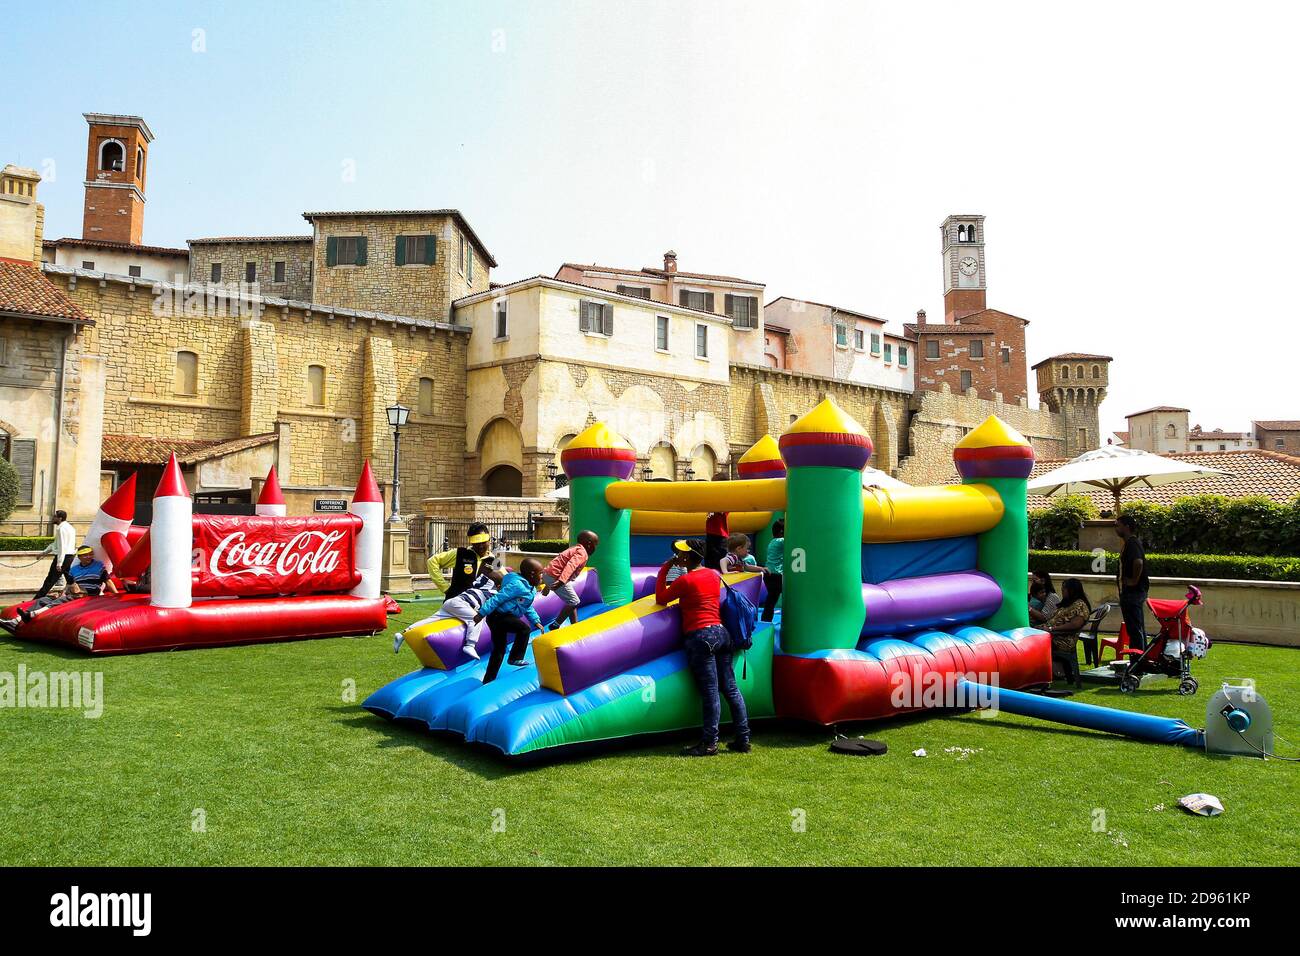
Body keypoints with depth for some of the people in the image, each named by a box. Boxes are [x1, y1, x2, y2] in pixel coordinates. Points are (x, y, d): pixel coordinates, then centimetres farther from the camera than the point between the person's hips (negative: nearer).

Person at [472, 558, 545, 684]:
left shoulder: (530, 589, 11)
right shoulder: (517, 585, -22)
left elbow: (528, 608, 24)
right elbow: (497, 599, -25)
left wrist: (536, 621, 16)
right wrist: (482, 613, -26)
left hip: (500, 617, 11)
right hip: (497, 616, -11)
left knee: (499, 650, 15)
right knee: (524, 629, -15)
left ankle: (488, 680, 21)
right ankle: (515, 658, -5)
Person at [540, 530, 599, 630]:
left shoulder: (575, 549, 21)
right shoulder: (582, 553, -10)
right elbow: (571, 565, -28)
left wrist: (548, 586, 33)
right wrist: (561, 581, -43)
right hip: (555, 577, -10)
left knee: (573, 601, 19)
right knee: (573, 602, -4)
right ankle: (555, 626, 0)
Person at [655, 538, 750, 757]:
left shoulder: (685, 580, -10)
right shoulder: (714, 575, 12)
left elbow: (660, 599, 1)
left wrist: (664, 570, 4)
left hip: (700, 636, -7)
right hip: (721, 632, 7)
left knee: (710, 692, -6)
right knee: (730, 688, 9)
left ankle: (709, 744, -2)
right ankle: (743, 740, 11)